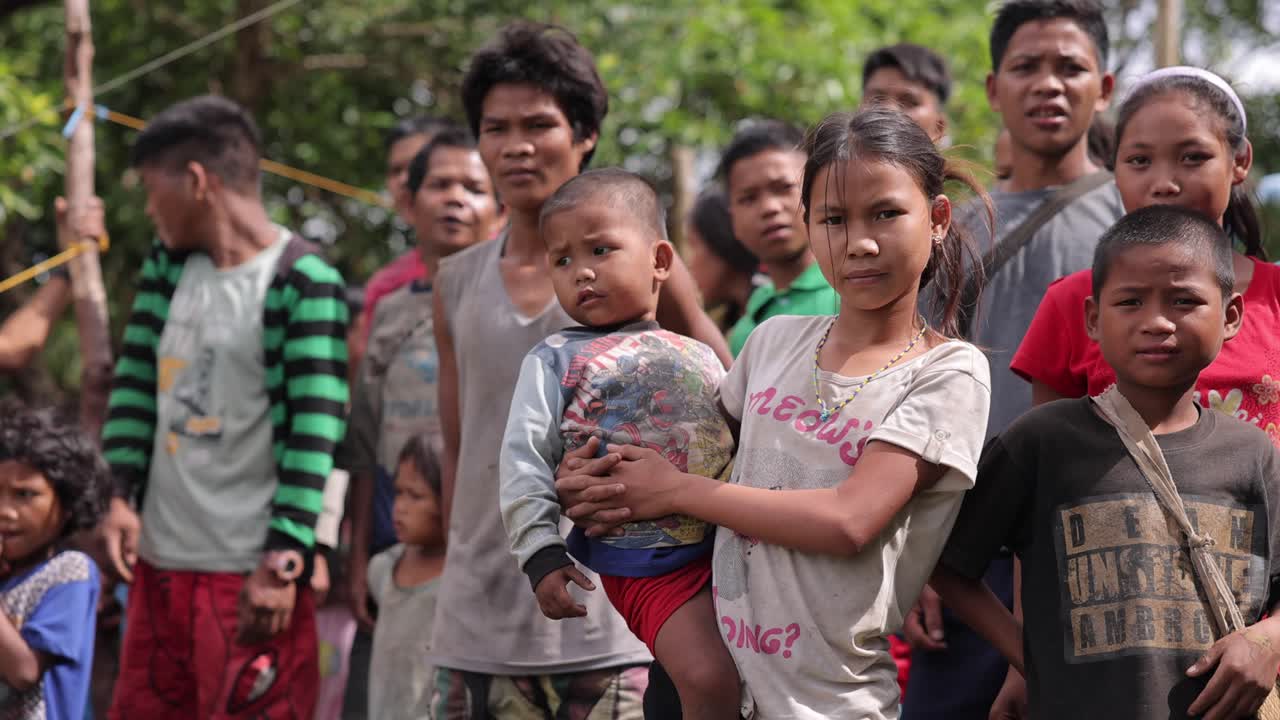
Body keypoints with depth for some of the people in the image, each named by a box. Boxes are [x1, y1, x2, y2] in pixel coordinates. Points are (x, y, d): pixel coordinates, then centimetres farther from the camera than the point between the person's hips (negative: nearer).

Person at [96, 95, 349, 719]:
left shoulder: (304, 282, -12)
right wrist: (123, 495, -2)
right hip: (159, 560, 7)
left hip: (253, 575, -7)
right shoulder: (168, 268, 10)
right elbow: (137, 382, 11)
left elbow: (314, 430, -16)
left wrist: (283, 560, -20)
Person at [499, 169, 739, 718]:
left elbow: (745, 445, 20)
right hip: (647, 565, -5)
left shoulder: (701, 359, 14)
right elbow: (524, 462, -4)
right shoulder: (556, 361, 1)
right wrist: (541, 557, -11)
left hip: (730, 543, 5)